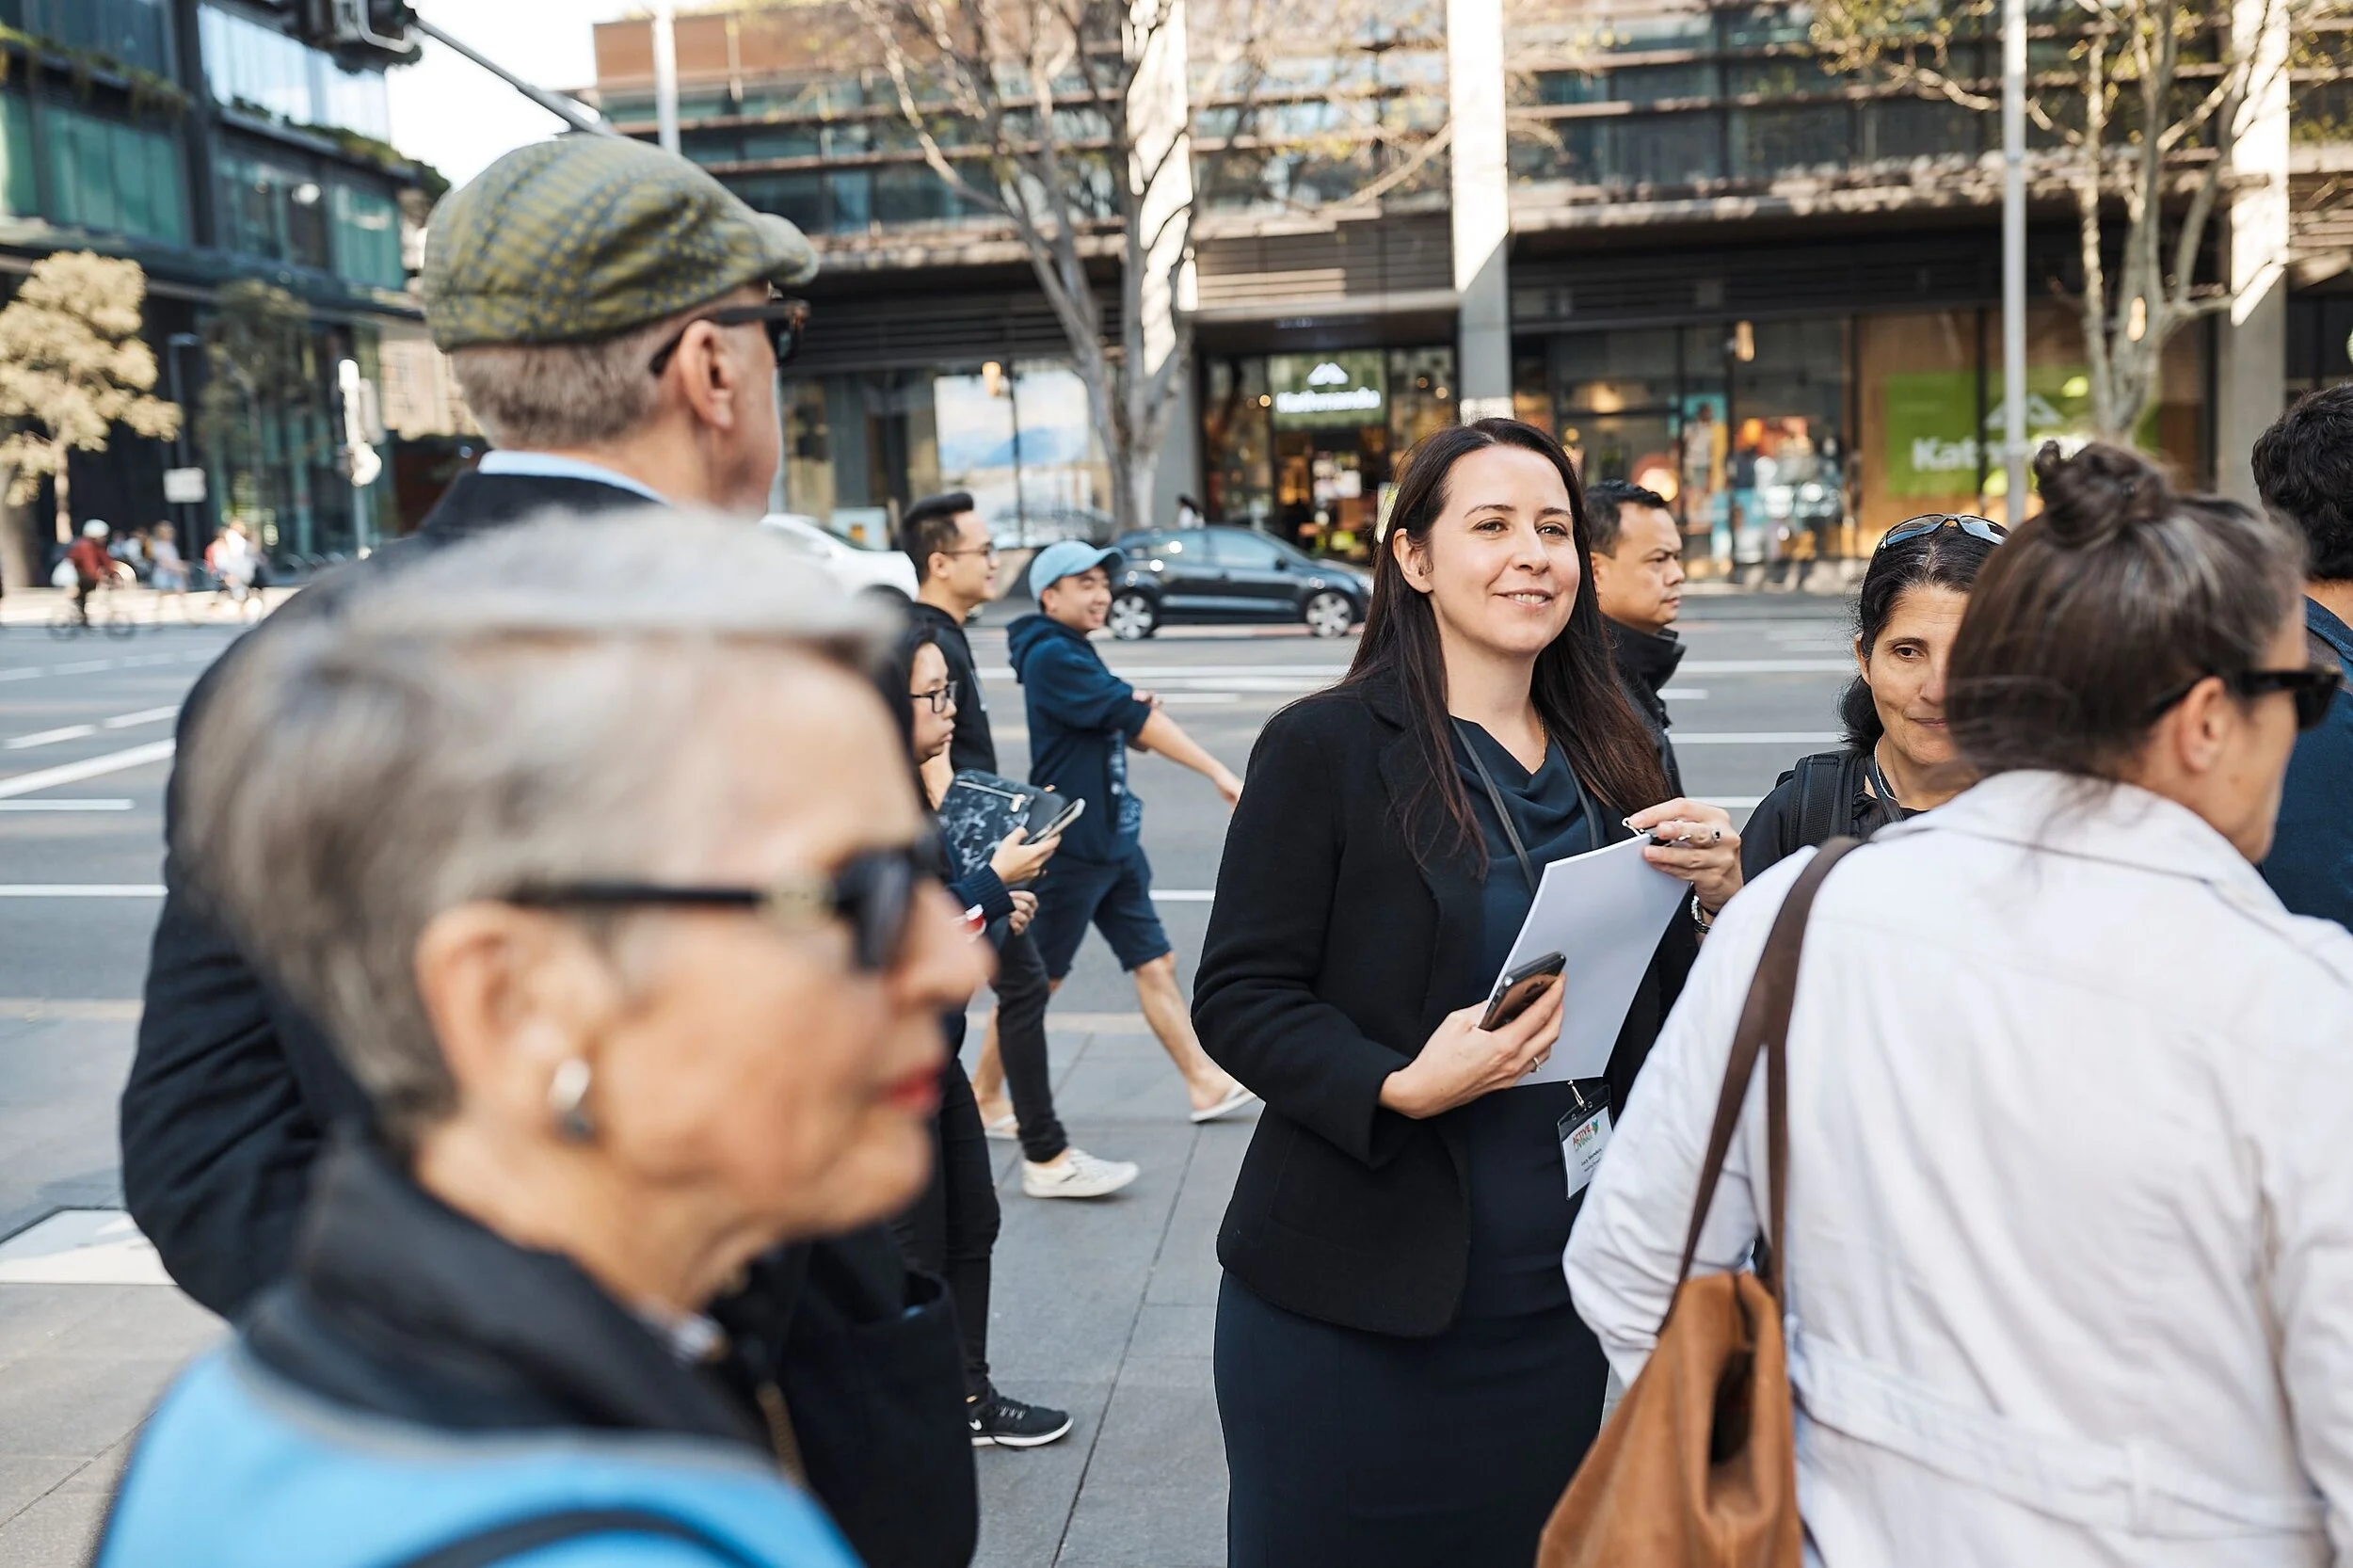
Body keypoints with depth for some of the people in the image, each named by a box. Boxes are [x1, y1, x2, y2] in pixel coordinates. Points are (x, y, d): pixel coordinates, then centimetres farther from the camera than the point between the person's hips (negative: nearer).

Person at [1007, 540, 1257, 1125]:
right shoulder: (1051, 657, -17)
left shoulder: (1078, 654, 13)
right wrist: (1220, 774, -25)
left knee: (1155, 964, 8)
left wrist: (1134, 710, -9)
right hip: (1071, 848, -9)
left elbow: (1132, 734, 16)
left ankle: (1206, 1085, 12)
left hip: (1114, 842, 9)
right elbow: (1136, 719, -23)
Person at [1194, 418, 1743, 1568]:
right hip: (1355, 1306, -4)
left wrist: (1715, 900, -8)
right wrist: (1398, 1086, -25)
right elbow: (1239, 998, -11)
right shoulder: (1325, 746, -9)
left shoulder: (1615, 758, 6)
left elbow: (1664, 1022, 10)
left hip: (1562, 1301, 5)